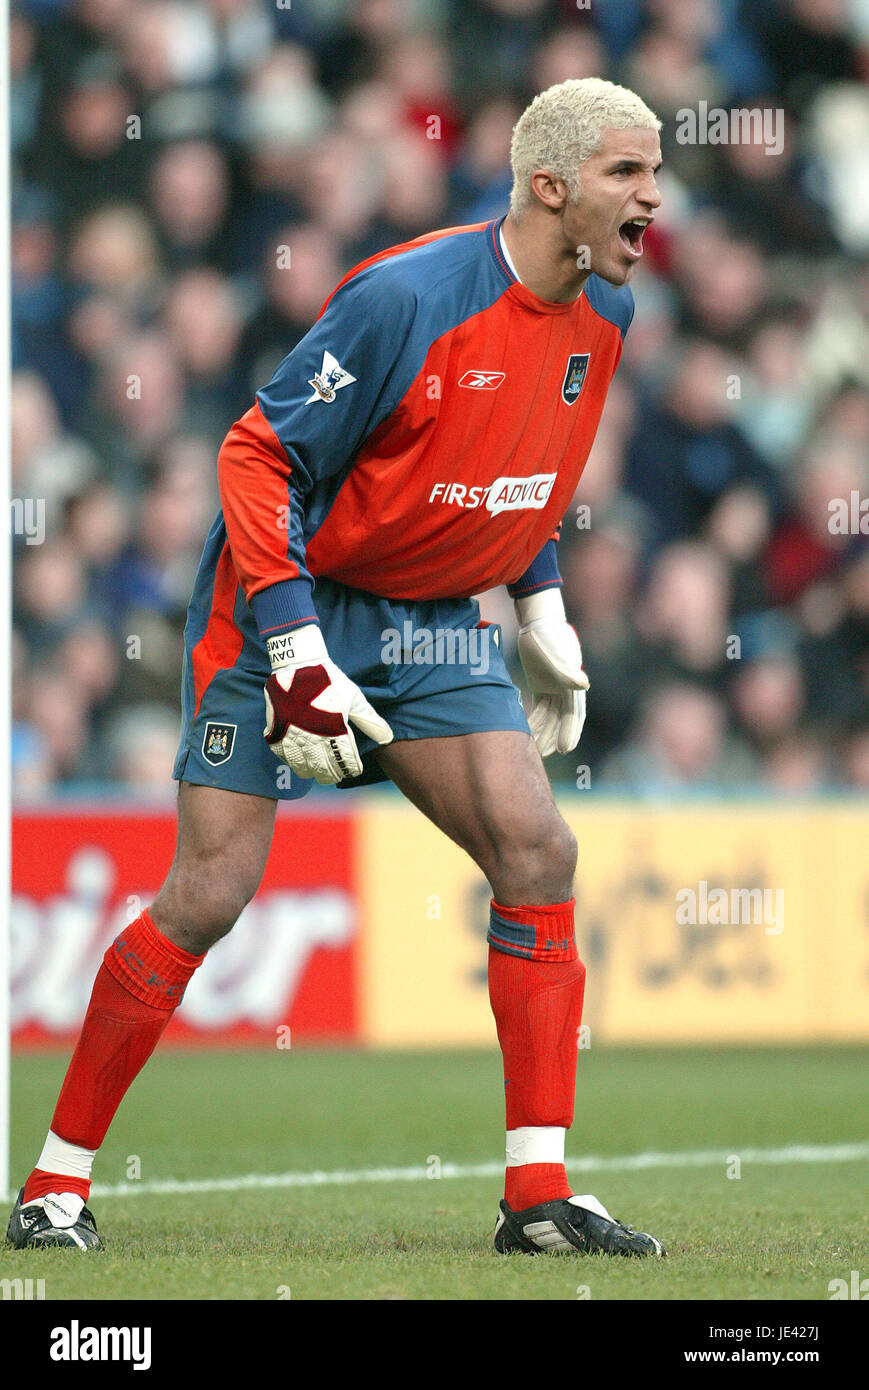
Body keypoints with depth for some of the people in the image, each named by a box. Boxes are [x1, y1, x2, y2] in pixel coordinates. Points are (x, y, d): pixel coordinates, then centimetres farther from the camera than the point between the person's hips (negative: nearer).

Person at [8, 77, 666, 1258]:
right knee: (210, 892, -10)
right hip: (293, 599, -6)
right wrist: (296, 657, -25)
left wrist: (546, 624, 17)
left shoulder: (604, 316, 1)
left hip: (434, 625, 6)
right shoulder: (409, 297, -23)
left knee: (537, 851, -10)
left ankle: (540, 1195, -6)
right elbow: (258, 456, -20)